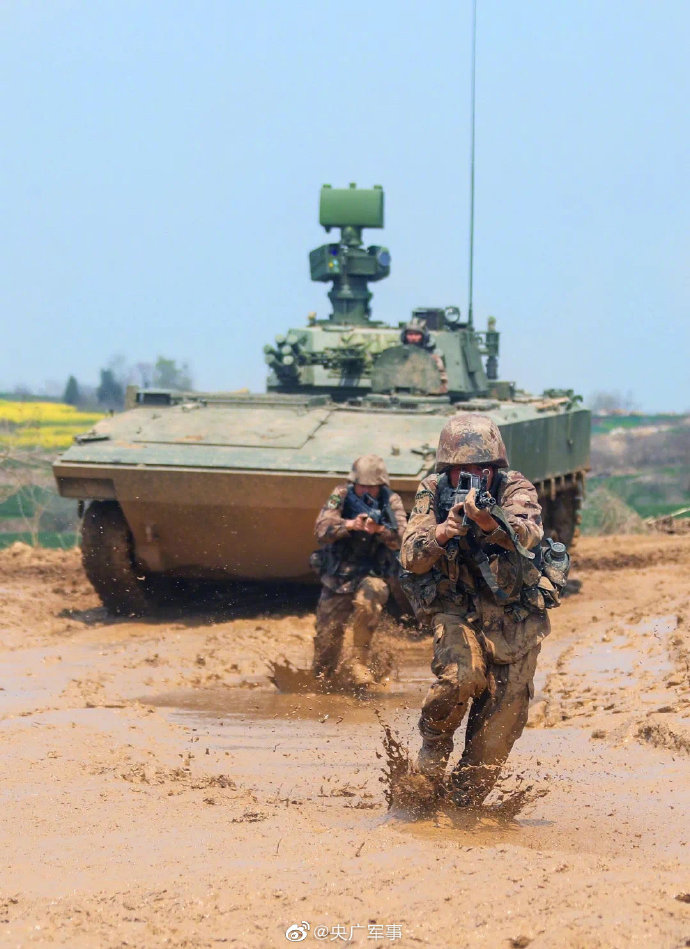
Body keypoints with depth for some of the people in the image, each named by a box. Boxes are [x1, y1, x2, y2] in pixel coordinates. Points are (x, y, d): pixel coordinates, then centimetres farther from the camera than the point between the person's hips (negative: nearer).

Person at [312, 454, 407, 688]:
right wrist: (350, 525, -33)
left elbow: (400, 538, -20)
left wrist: (379, 529, -40)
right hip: (337, 577, 2)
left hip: (373, 575, -2)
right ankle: (323, 680, 32)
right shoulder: (341, 495, -5)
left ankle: (360, 662, -23)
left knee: (367, 600, -36)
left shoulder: (391, 501, -5)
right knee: (326, 640, 3)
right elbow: (322, 530, -17)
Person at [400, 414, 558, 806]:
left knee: (500, 725, 1)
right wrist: (438, 536, -36)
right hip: (458, 611, 0)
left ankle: (463, 805, 20)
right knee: (462, 673, -31)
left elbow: (528, 534, -35)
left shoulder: (515, 490, -14)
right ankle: (433, 744, -2)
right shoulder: (433, 493, -7)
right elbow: (411, 558, -14)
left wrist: (489, 523, -57)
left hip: (516, 620, 0)